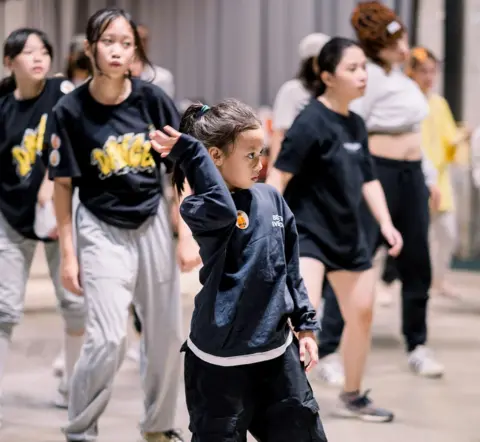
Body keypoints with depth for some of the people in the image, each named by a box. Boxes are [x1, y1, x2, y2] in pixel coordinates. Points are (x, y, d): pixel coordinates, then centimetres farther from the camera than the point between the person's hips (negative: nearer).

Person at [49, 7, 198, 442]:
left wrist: (187, 233, -1)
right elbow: (63, 185, -4)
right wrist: (67, 253, -5)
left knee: (166, 335, 8)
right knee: (109, 338, -13)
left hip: (154, 223, 3)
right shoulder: (70, 110, -11)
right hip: (102, 230, -3)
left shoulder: (153, 99, -6)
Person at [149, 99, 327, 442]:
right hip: (221, 361, -6)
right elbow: (224, 211, -39)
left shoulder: (271, 199, 5)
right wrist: (188, 149, -34)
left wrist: (304, 325, 14)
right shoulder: (205, 210, -13)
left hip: (278, 351, 6)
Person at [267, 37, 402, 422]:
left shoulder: (356, 124, 5)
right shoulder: (311, 123, -18)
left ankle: (353, 397, 35)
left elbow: (368, 179, 15)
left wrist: (386, 223, 5)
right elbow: (278, 176, -21)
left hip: (349, 234, 8)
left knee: (361, 313, 17)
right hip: (306, 232, -8)